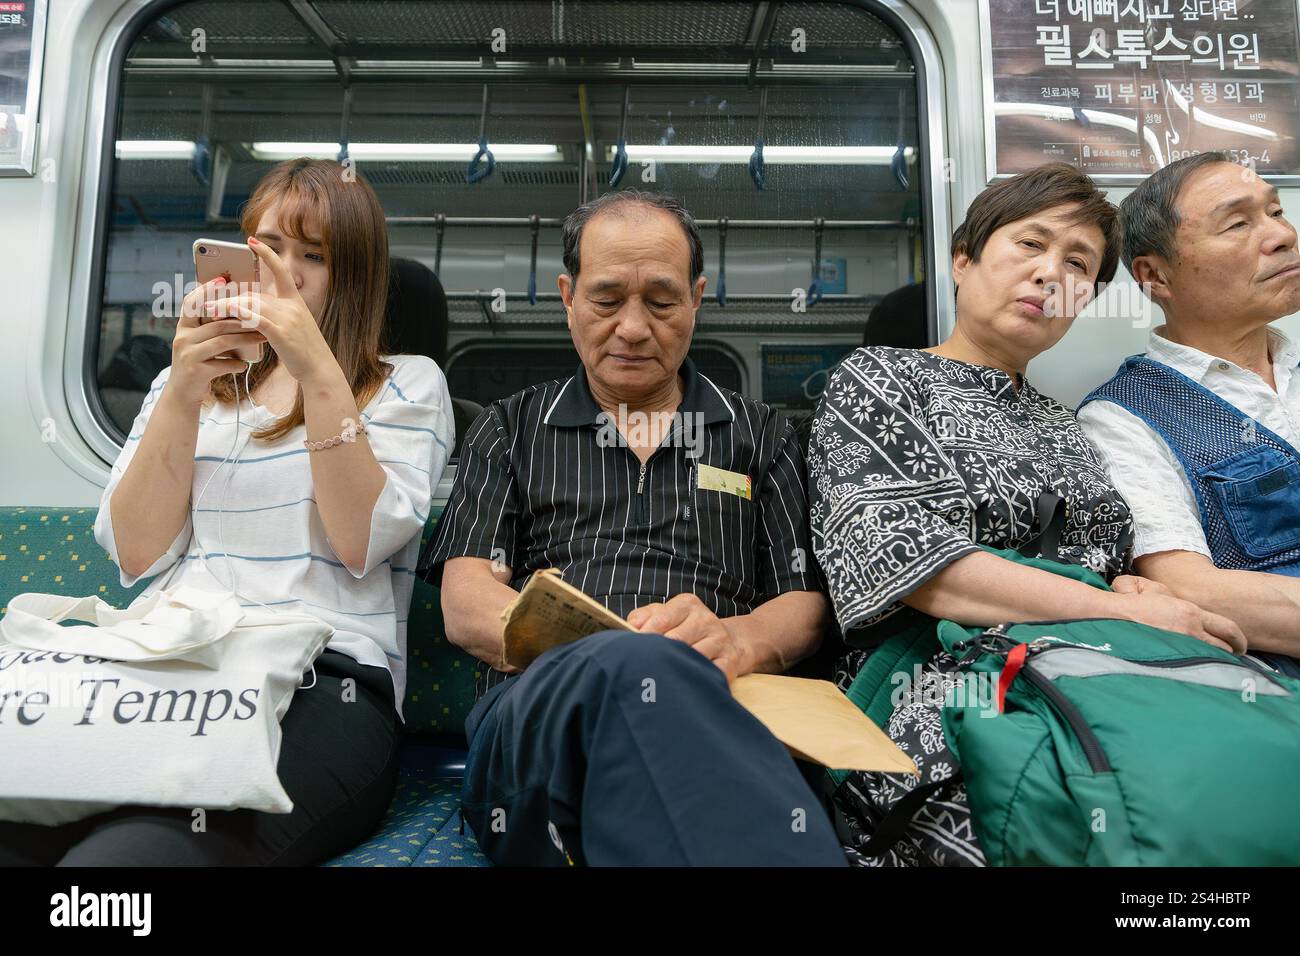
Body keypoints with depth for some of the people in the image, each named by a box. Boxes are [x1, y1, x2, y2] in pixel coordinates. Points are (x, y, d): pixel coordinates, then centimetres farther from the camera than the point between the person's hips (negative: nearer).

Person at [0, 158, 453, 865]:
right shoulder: (185, 381, 24)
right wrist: (182, 398, -1)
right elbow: (138, 556, 10)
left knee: (140, 847, -32)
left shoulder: (407, 384, 13)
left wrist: (319, 376, -11)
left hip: (325, 683, -3)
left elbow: (362, 542, -4)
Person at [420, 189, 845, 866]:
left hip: (711, 715, 0)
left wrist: (737, 639, -14)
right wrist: (578, 647, -16)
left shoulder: (761, 435, 20)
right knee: (636, 666, -37)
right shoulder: (510, 428, 20)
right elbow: (464, 604, 8)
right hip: (532, 716, 1)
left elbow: (805, 606, 13)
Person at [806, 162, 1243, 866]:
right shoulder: (876, 380, 3)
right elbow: (909, 559, -12)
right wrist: (1119, 610, -15)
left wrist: (1132, 586, 0)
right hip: (935, 686, -6)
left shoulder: (1058, 423, 24)